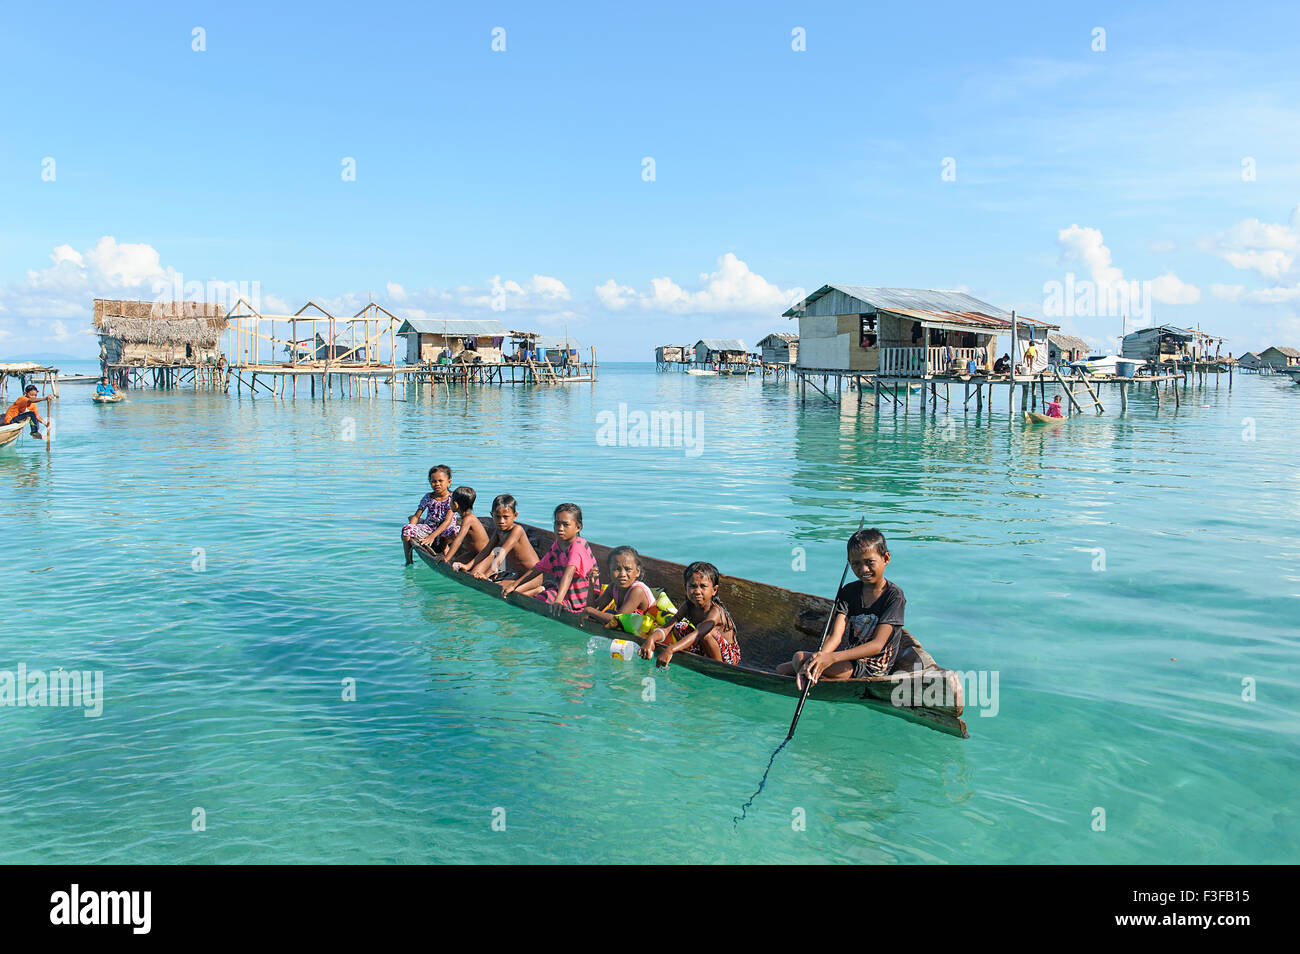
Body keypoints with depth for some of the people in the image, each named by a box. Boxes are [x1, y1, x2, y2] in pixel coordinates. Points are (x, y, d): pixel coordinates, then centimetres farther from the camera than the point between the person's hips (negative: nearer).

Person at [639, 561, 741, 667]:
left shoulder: (715, 611, -28)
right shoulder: (688, 607, -6)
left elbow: (697, 634, -43)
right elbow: (666, 628, -15)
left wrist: (670, 650, -55)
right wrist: (651, 639, -38)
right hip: (702, 655, 6)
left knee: (706, 632, -32)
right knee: (679, 628, -4)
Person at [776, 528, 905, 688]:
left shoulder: (894, 595, -12)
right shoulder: (848, 591, 2)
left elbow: (877, 644, -21)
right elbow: (835, 635, -10)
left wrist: (832, 658, -33)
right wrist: (820, 657, -34)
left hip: (873, 669, -5)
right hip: (850, 657, 6)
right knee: (800, 656, -21)